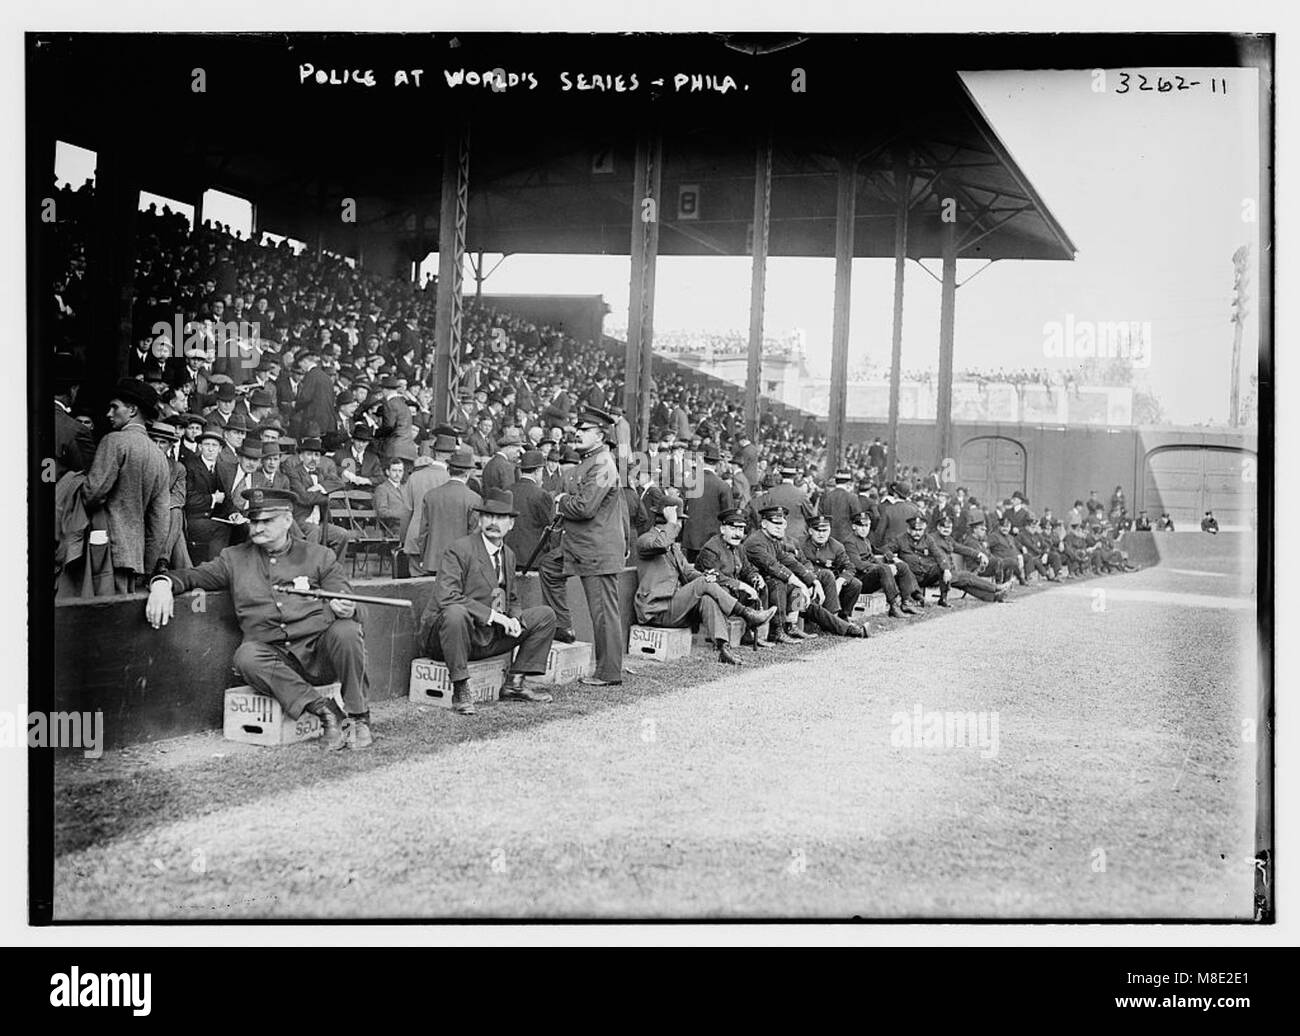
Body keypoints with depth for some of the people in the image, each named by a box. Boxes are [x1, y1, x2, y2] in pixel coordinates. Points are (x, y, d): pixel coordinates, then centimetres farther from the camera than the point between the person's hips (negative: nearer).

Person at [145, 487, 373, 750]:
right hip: (275, 657, 1)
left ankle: (358, 718, -15)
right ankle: (323, 709, -27)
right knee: (246, 655, -31)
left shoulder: (319, 556, 13)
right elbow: (193, 575, 11)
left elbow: (346, 606, 7)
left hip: (320, 650, -1)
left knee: (345, 631, -31)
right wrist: (163, 583, -13)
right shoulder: (234, 559, 17)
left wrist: (345, 609, -19)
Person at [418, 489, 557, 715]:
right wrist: (493, 615, -26)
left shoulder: (508, 554, 10)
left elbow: (512, 601, 18)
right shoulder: (459, 549, -15)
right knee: (456, 613, -41)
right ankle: (460, 690, -26)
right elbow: (447, 598, -26)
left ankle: (514, 684, 3)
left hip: (490, 637, 8)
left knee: (545, 615, 3)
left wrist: (514, 619, -6)